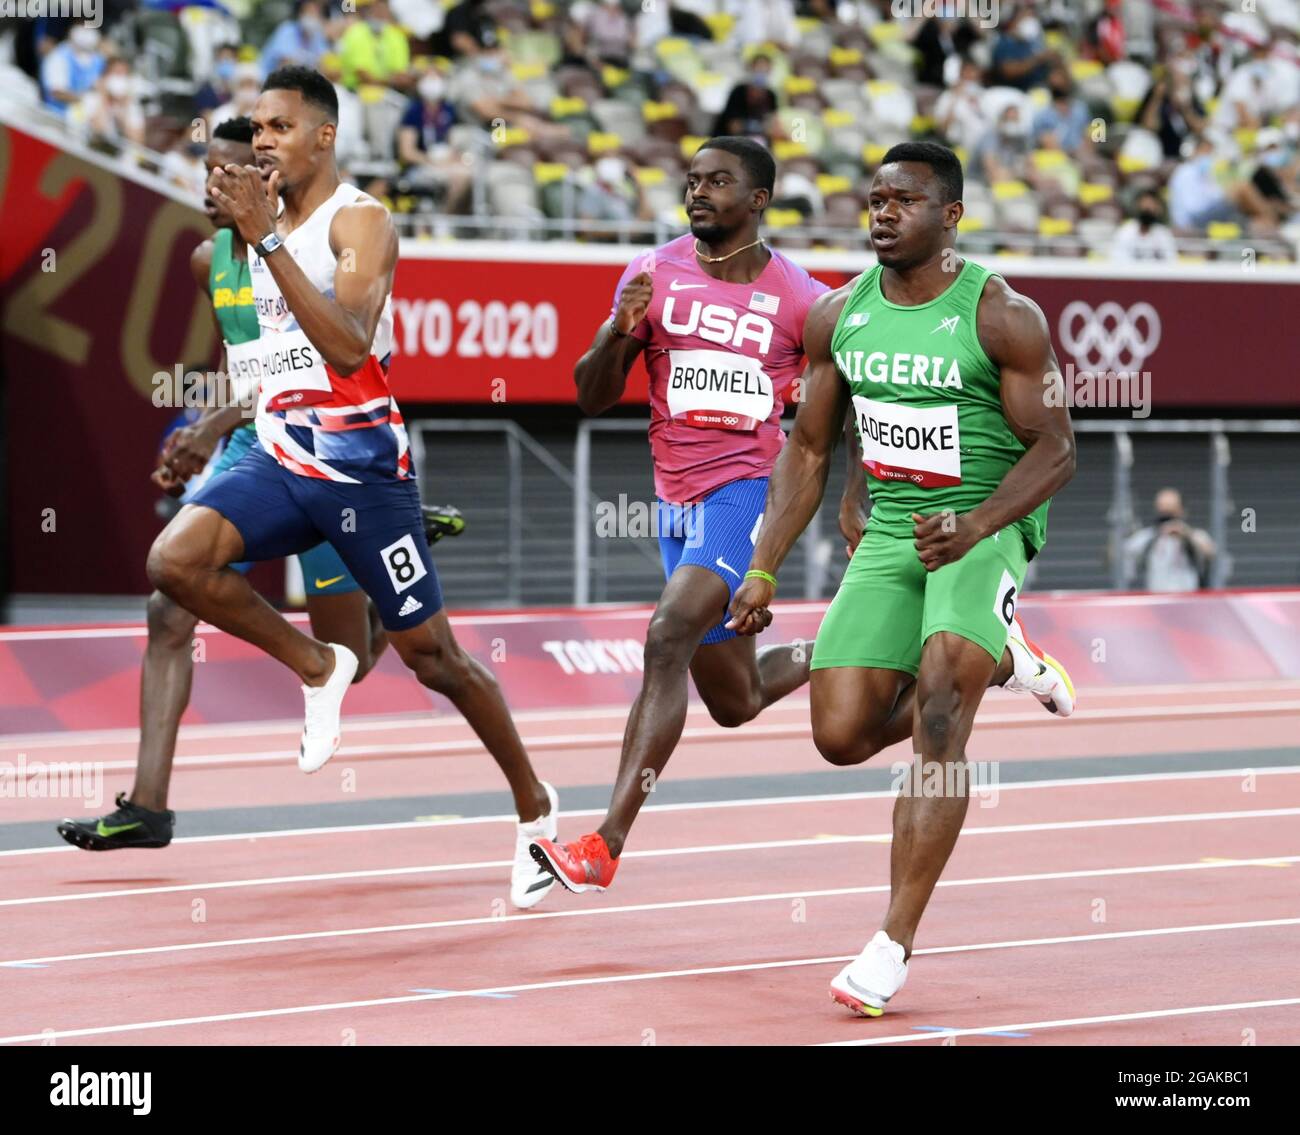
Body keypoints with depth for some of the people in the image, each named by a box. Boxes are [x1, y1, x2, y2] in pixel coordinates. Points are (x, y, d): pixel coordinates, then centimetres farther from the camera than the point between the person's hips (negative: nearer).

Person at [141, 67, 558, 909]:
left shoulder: (361, 222, -12)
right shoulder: (269, 222, 11)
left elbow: (348, 346, -29)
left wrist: (265, 238, -31)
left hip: (362, 468, -6)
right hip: (281, 459, 6)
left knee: (432, 657, 1)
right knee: (174, 562, -21)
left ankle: (535, 807, 20)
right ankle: (318, 669, 2)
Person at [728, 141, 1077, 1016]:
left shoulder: (1002, 316, -12)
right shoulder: (838, 316, 3)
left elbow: (1057, 452, -12)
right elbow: (809, 451, 11)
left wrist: (973, 528, -27)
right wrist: (765, 571, 4)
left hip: (991, 528, -5)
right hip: (891, 537, 5)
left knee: (937, 712, -24)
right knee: (843, 735, -4)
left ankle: (895, 945, -18)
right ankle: (996, 659, 24)